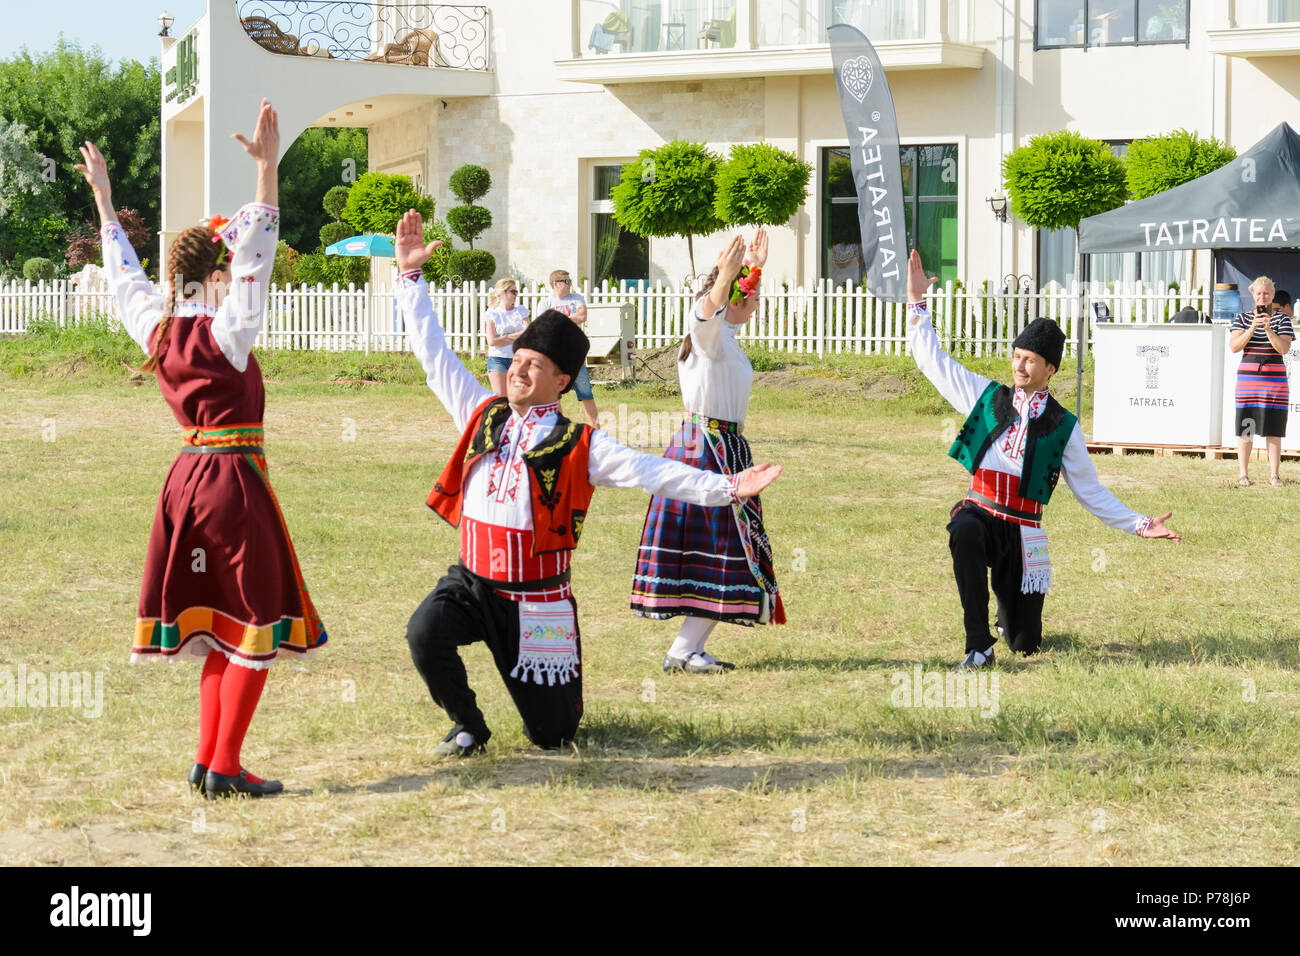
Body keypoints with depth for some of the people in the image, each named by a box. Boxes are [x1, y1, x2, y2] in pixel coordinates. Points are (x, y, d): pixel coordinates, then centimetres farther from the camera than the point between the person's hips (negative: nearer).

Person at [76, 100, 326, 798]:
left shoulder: (154, 327, 4)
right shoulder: (225, 333, -15)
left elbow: (124, 274, 19)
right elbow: (257, 256, -23)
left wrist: (103, 197, 30)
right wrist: (268, 170, -28)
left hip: (186, 477, 8)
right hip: (234, 478, -8)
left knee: (221, 623, 16)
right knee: (256, 623, 1)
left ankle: (207, 758, 16)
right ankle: (225, 767, 0)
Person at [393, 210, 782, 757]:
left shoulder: (578, 446, -6)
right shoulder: (482, 415, 3)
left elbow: (649, 472, -12)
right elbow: (433, 353, 7)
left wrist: (725, 488, -23)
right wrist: (411, 277, 4)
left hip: (535, 598, -2)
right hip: (471, 582, 2)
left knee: (553, 735, 2)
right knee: (425, 633, -30)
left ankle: (555, 687, 42)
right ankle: (467, 726, -2)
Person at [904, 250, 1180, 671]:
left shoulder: (1063, 427, 2)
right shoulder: (987, 397, 6)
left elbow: (1091, 492, 6)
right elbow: (932, 360, 11)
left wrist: (1139, 525, -3)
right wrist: (916, 303, 5)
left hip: (1023, 532, 0)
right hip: (979, 513, 0)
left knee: (1025, 644, 0)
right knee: (965, 529, -40)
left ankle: (1010, 614, 42)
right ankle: (979, 647, -33)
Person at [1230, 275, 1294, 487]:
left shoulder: (1282, 319, 4)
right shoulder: (1243, 318, 7)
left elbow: (1284, 349, -6)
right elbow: (1234, 346, -4)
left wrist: (1268, 329, -19)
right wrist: (1252, 328, -16)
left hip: (1275, 378, -1)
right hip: (1247, 377, 1)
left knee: (1273, 429, -2)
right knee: (1245, 427, -3)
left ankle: (1274, 475, 3)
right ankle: (1243, 475, 1)